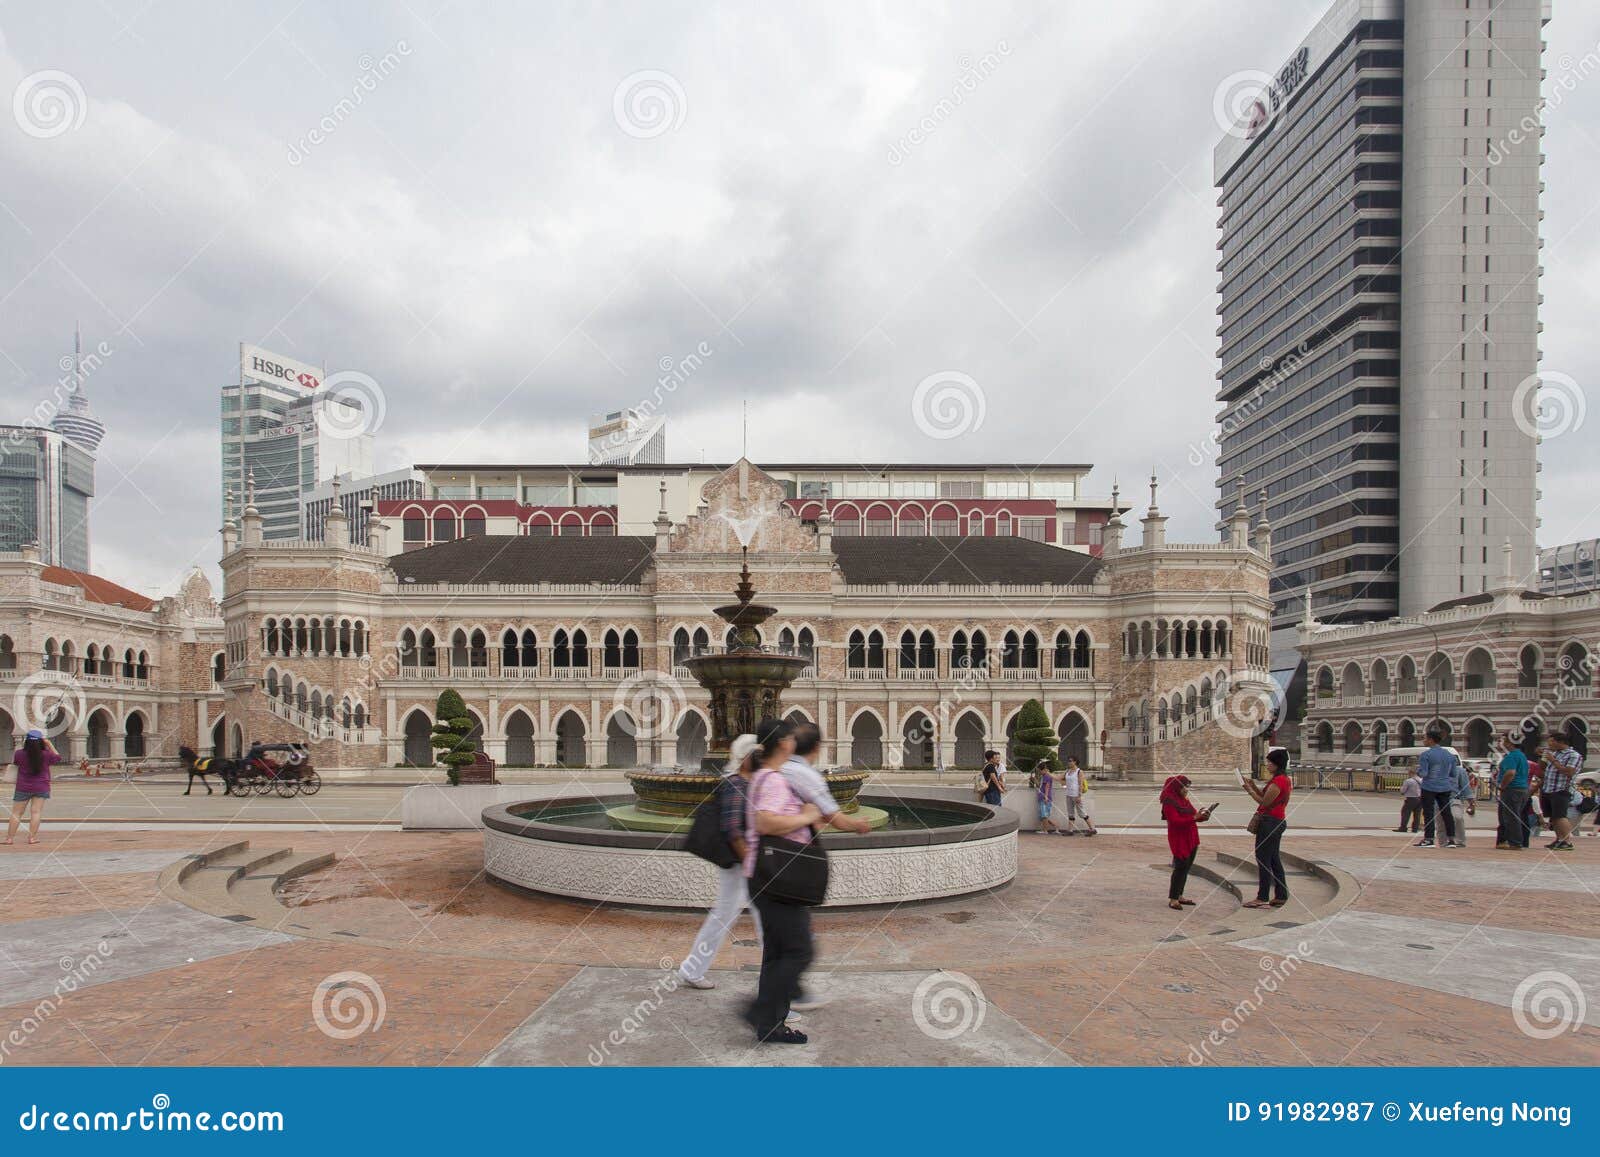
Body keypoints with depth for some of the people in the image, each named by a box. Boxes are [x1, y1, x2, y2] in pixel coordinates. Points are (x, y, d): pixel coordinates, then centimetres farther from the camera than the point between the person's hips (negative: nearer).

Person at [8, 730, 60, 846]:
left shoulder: (20, 754, -10)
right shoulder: (46, 754, -10)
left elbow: (14, 761, 13)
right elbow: (58, 757, 10)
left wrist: (23, 746, 15)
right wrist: (50, 745, 10)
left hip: (23, 788, 0)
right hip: (41, 788, 0)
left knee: (16, 813, 9)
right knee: (36, 812, 1)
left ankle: (10, 837, 12)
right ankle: (32, 837, 0)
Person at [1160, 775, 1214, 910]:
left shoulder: (1184, 800, 16)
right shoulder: (1169, 802, -13)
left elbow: (1192, 816, 17)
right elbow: (1175, 821, -21)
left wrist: (1201, 815, -5)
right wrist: (1194, 818, -27)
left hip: (1191, 840, 9)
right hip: (1179, 840, -9)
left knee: (1185, 868, 11)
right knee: (1180, 867, -10)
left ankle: (1179, 896, 19)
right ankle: (1173, 899, -7)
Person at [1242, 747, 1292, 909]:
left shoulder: (1278, 781, -18)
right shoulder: (1284, 779, 14)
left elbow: (1265, 802, -17)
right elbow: (1267, 797, 16)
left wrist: (1250, 790, -9)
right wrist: (1255, 787, 6)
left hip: (1270, 822, -10)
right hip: (1278, 821, 10)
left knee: (1263, 859, -6)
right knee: (1274, 859, 15)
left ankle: (1262, 898, -3)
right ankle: (1281, 896, 19)